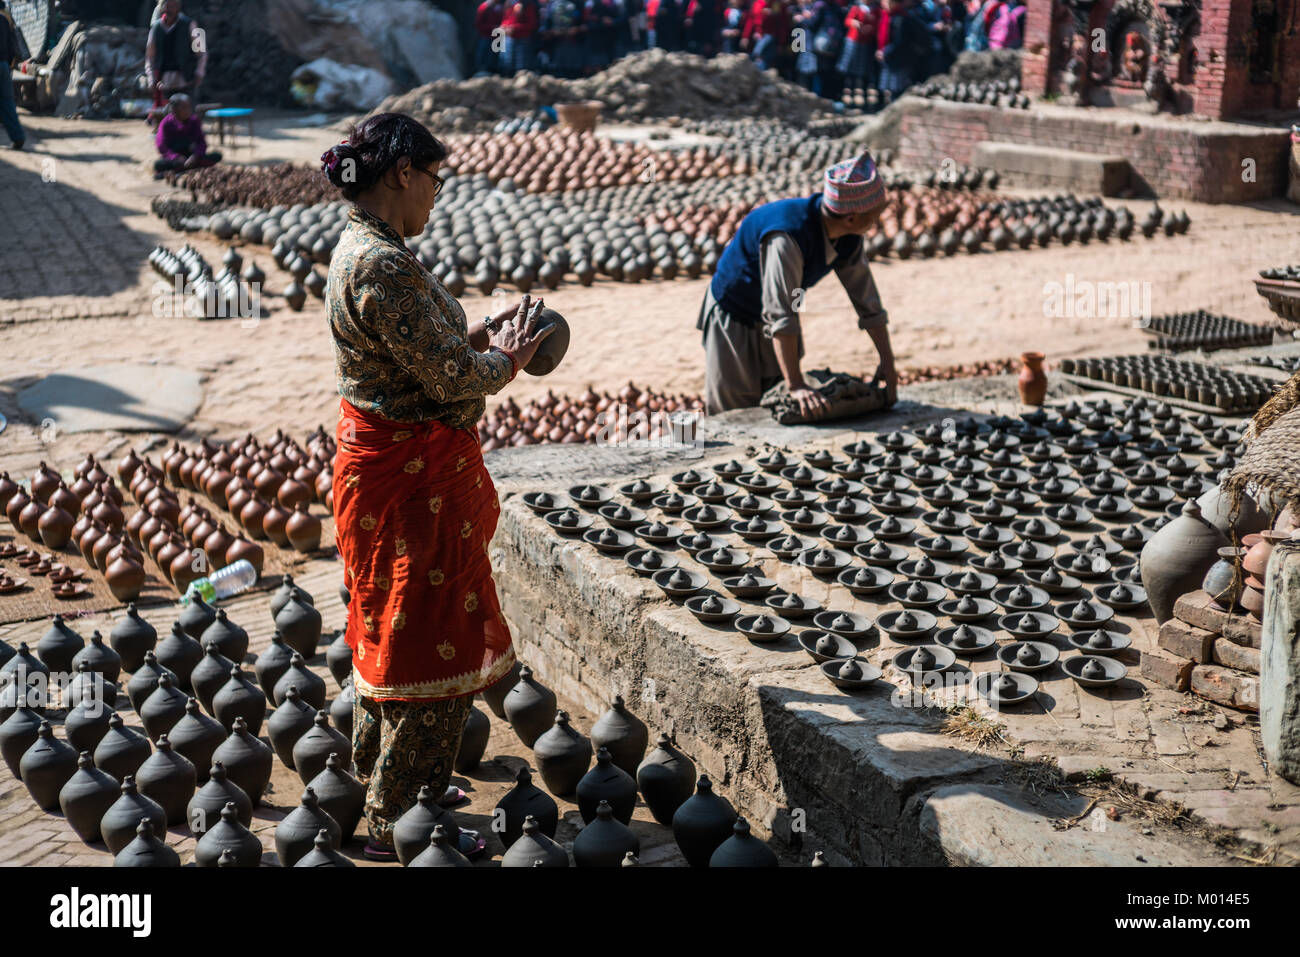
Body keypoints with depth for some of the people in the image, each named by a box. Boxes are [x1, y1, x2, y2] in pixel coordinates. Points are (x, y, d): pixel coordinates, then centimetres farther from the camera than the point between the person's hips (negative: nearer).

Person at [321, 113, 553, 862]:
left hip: (391, 459, 11)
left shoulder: (364, 250, 8)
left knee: (398, 626, 23)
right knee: (432, 640, 1)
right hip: (413, 474, -11)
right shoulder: (384, 267, -25)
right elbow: (452, 380, -24)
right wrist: (509, 358, -6)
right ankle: (397, 825, 13)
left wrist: (483, 334, 9)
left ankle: (378, 775, 40)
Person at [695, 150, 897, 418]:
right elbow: (780, 316, -42)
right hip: (735, 315, -7)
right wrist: (797, 386, -45)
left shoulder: (848, 239, -14)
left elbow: (867, 300, -4)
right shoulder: (788, 237, -39)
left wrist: (887, 361, -8)